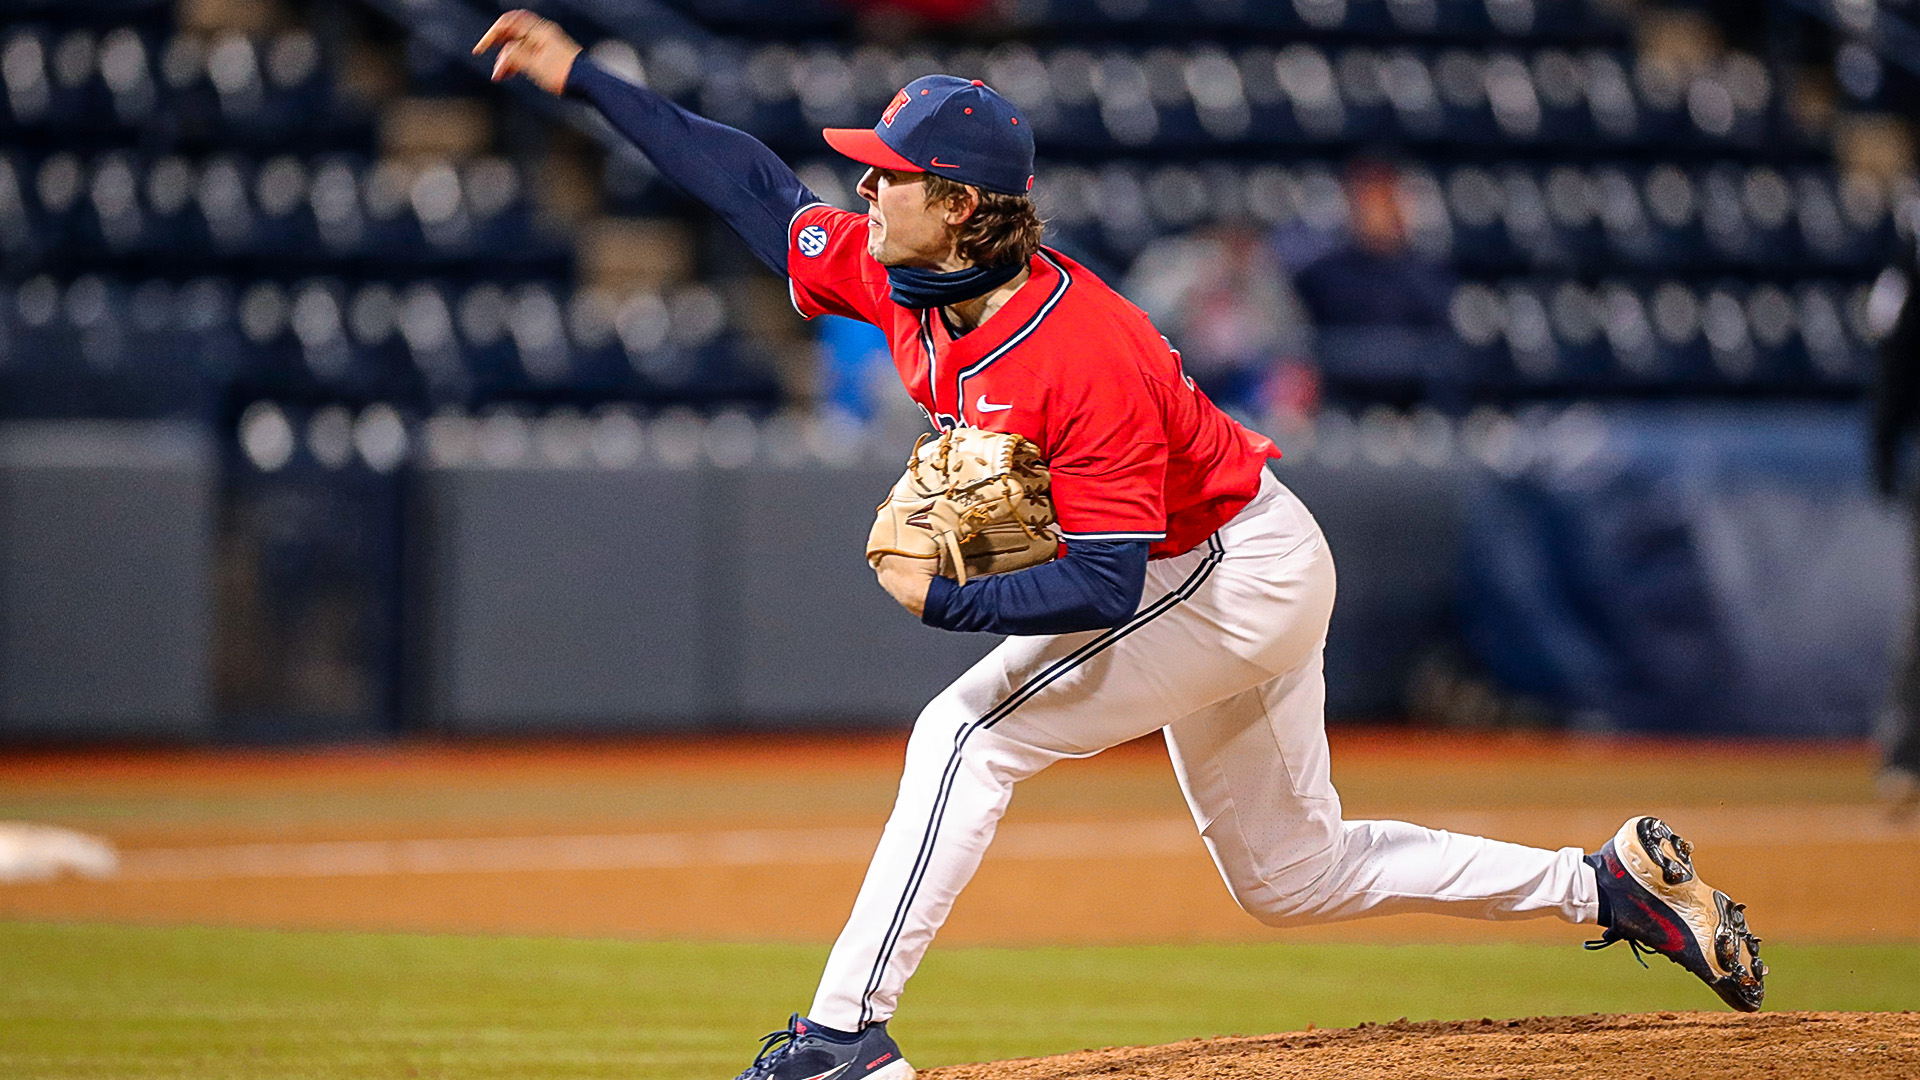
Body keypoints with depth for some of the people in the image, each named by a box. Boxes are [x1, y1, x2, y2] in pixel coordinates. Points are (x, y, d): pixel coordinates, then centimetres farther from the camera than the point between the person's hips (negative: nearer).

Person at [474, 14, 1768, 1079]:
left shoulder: (1084, 359, -33)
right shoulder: (900, 275, -9)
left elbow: (1104, 584, -34)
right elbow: (758, 189, 1)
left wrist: (941, 597, -32)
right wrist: (587, 78, -3)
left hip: (1243, 576, -10)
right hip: (1205, 578, 10)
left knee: (968, 735, -18)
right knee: (1294, 873, 19)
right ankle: (1613, 882, 25)